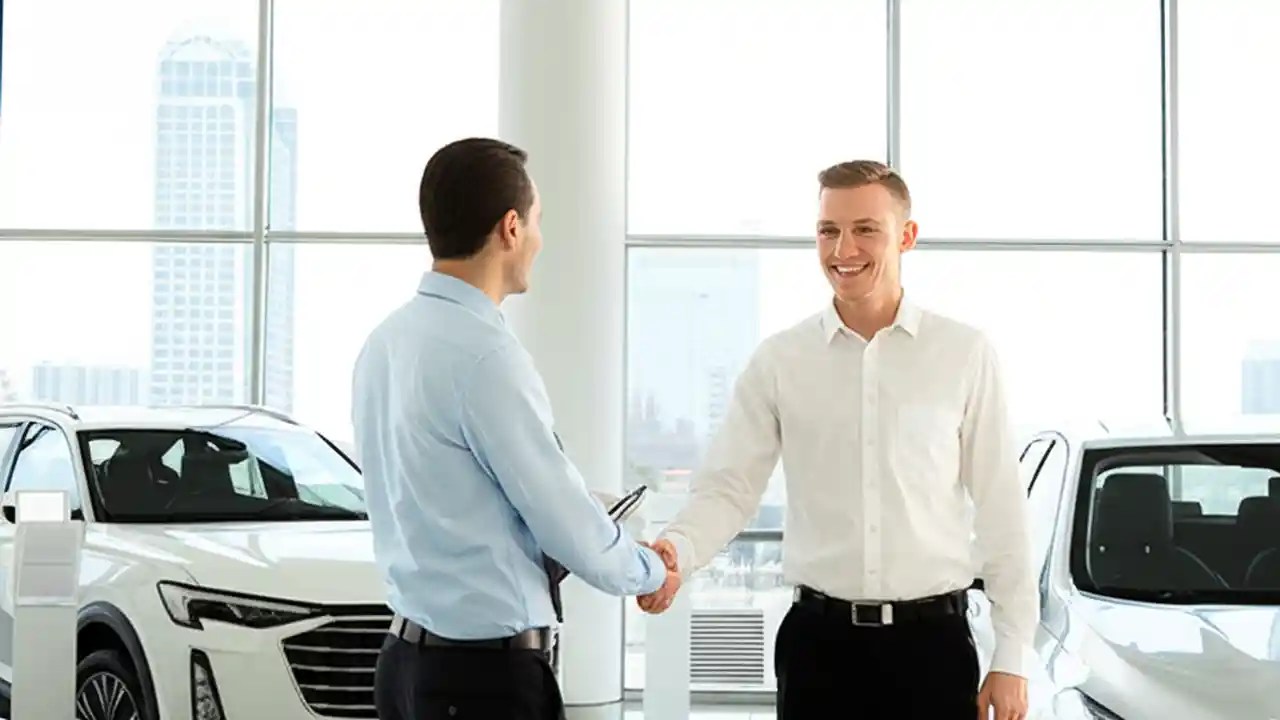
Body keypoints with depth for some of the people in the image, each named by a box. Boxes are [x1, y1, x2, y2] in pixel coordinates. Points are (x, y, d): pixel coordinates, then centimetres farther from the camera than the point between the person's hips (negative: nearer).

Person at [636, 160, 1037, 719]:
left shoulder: (964, 354, 0)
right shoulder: (778, 360, 3)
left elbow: (1000, 507, 1)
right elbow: (727, 487, 0)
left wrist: (1011, 658, 0)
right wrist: (675, 550, -22)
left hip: (932, 638, -1)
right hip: (818, 639, 1)